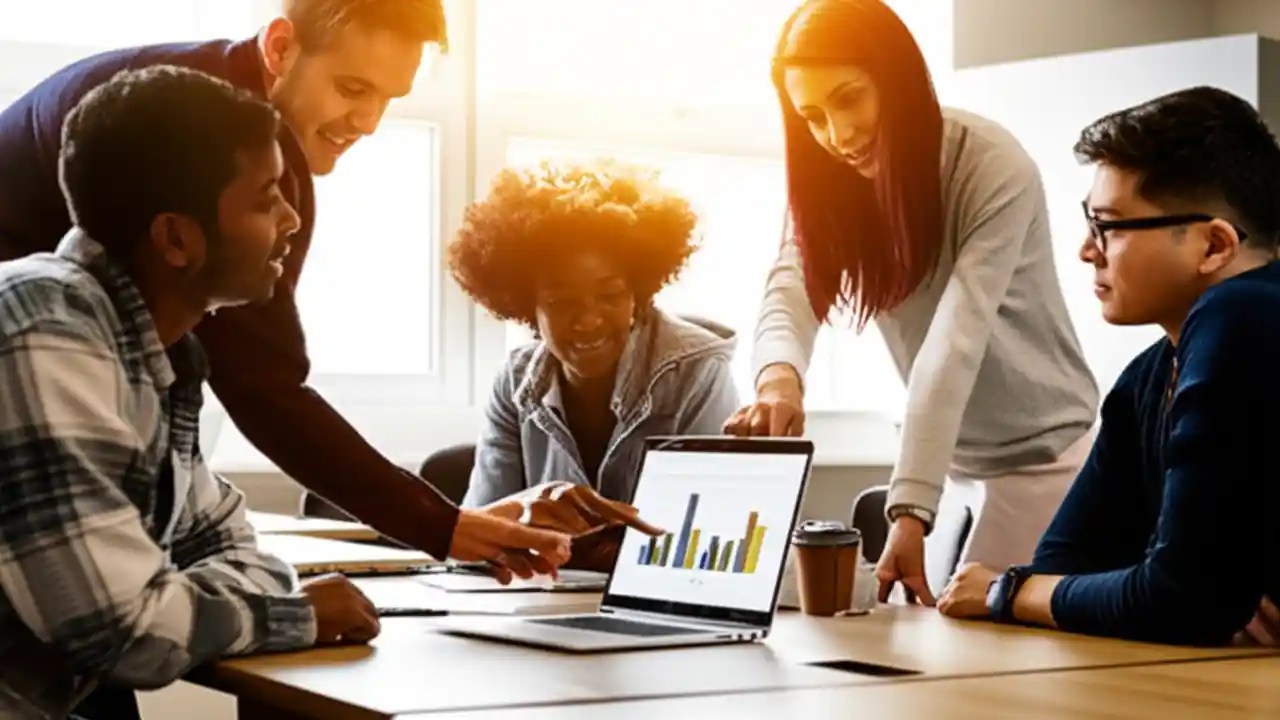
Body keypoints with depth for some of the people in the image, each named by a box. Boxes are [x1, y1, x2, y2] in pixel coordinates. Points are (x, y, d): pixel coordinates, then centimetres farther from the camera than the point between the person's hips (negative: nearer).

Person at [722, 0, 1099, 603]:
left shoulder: (997, 172, -23)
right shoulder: (827, 183, -7)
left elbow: (955, 343, -32)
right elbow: (789, 296, -22)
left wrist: (910, 510, -39)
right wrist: (779, 379, -45)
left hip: (1043, 459, -5)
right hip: (953, 465, 5)